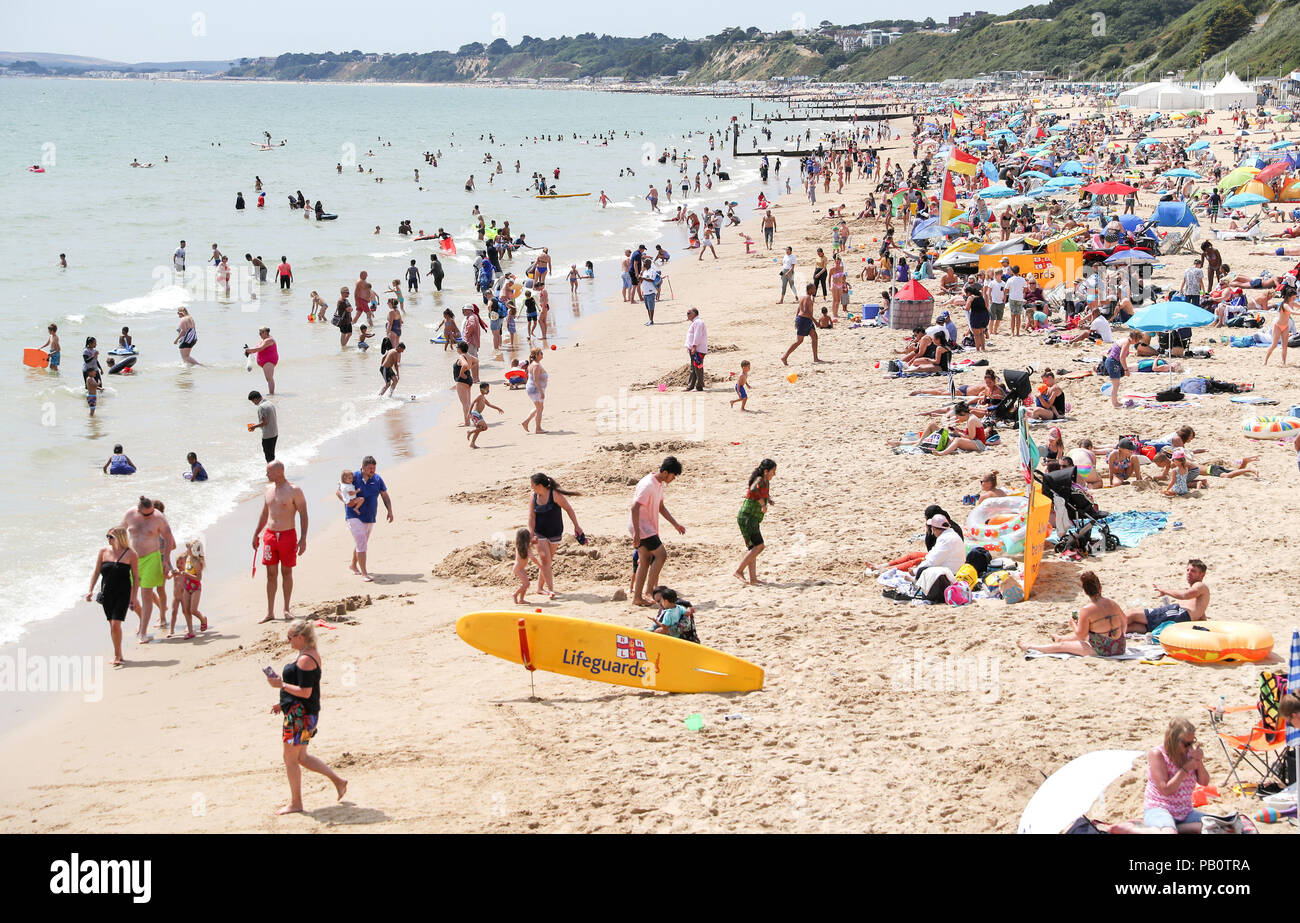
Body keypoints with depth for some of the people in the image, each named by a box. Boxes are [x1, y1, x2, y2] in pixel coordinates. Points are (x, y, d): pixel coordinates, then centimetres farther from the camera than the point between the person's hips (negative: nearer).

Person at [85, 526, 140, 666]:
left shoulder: (131, 555, -5)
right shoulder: (103, 552, 4)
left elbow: (136, 577, -1)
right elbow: (96, 572, 10)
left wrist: (135, 596, -5)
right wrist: (90, 590, 4)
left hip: (123, 593, -4)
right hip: (106, 593, 4)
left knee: (116, 624, -13)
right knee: (111, 625, 9)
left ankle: (117, 656, -2)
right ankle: (118, 655, 21)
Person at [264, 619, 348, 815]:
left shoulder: (305, 659, -21)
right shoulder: (311, 654, 12)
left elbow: (305, 692, -25)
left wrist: (281, 684, -18)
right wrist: (284, 703, 21)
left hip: (300, 714, -10)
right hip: (299, 712, 10)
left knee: (290, 758, 1)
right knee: (301, 757, 19)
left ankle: (295, 803, 11)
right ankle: (337, 780, 23)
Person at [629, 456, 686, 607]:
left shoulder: (660, 484, 11)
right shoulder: (648, 485, -20)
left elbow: (661, 507, 22)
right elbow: (635, 507, -24)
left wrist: (675, 524, 18)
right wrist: (636, 533, -26)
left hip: (648, 528, 10)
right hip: (642, 528, -10)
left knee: (645, 561, 8)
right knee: (661, 554, -10)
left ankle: (637, 597, 10)